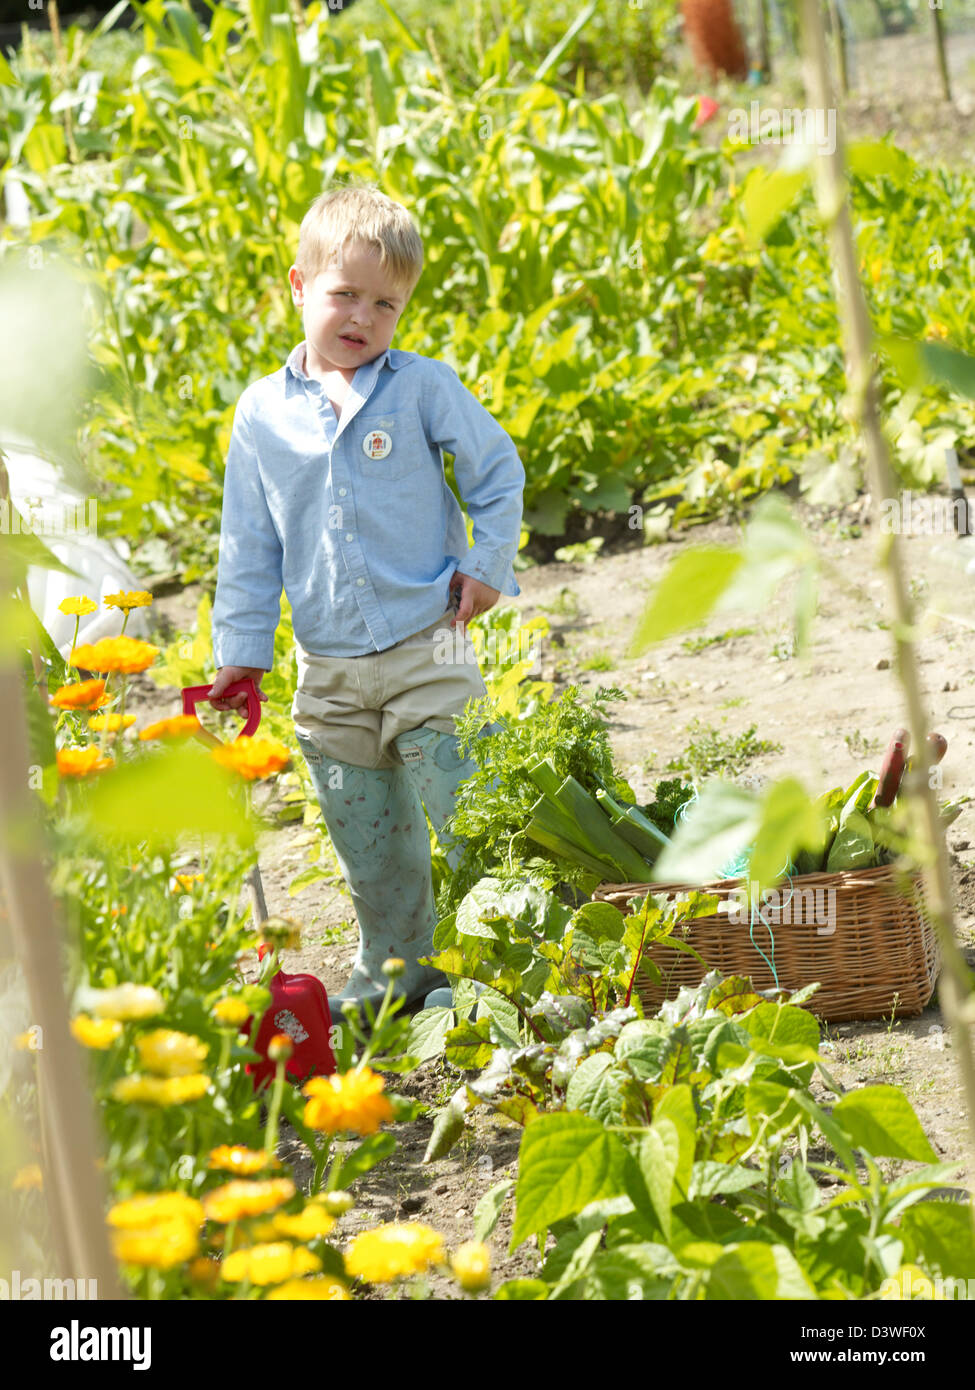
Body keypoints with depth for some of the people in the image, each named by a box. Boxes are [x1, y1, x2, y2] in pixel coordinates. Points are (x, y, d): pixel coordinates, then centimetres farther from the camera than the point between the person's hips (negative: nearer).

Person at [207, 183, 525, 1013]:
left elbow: (499, 473, 6)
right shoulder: (263, 413, 2)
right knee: (367, 838, 12)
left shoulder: (424, 389, -5)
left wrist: (487, 565, -3)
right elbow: (248, 544, 9)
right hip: (329, 671, 3)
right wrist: (240, 648, 7)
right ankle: (396, 971, 28)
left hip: (428, 653, -3)